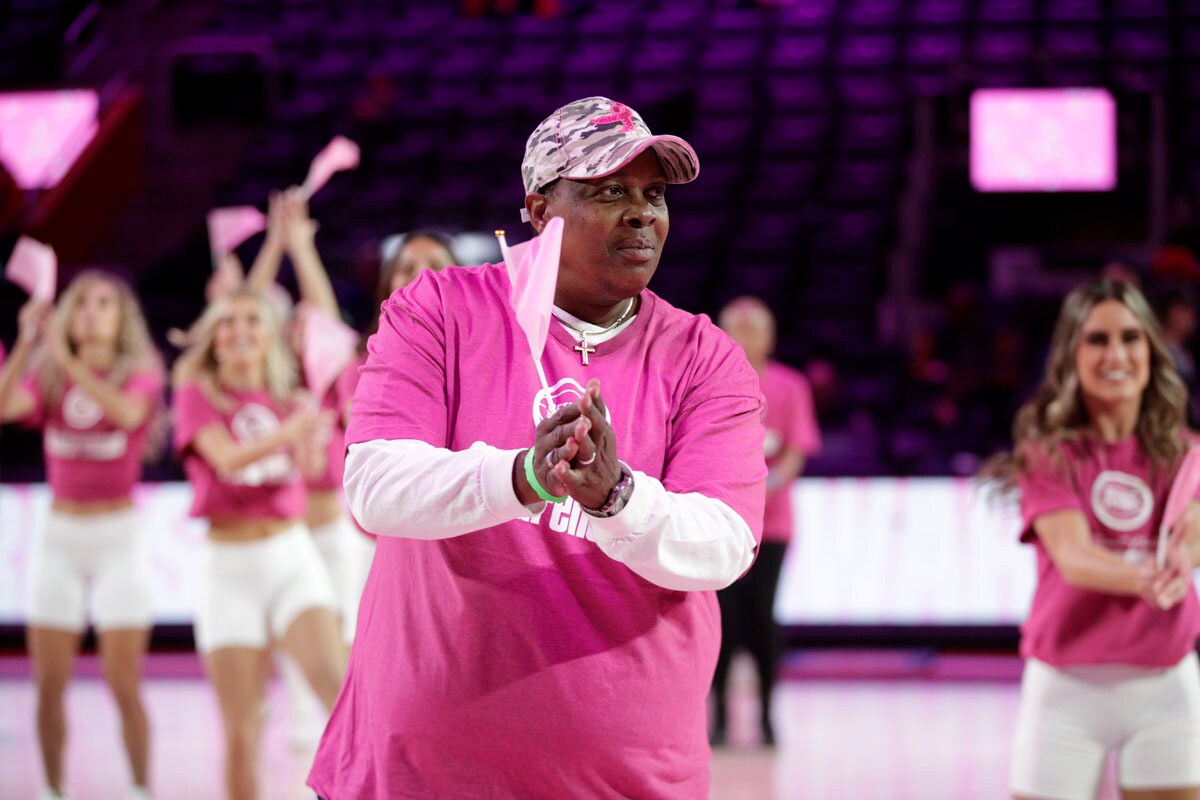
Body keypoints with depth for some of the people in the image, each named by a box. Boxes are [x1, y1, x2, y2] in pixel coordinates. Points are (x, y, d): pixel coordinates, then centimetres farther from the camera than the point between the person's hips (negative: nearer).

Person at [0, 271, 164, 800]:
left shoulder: (140, 372, -1)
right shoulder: (48, 378, 6)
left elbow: (129, 413, -25)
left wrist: (68, 361, -28)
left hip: (119, 537, -3)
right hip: (59, 534, 3)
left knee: (123, 685, -5)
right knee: (49, 684, 3)